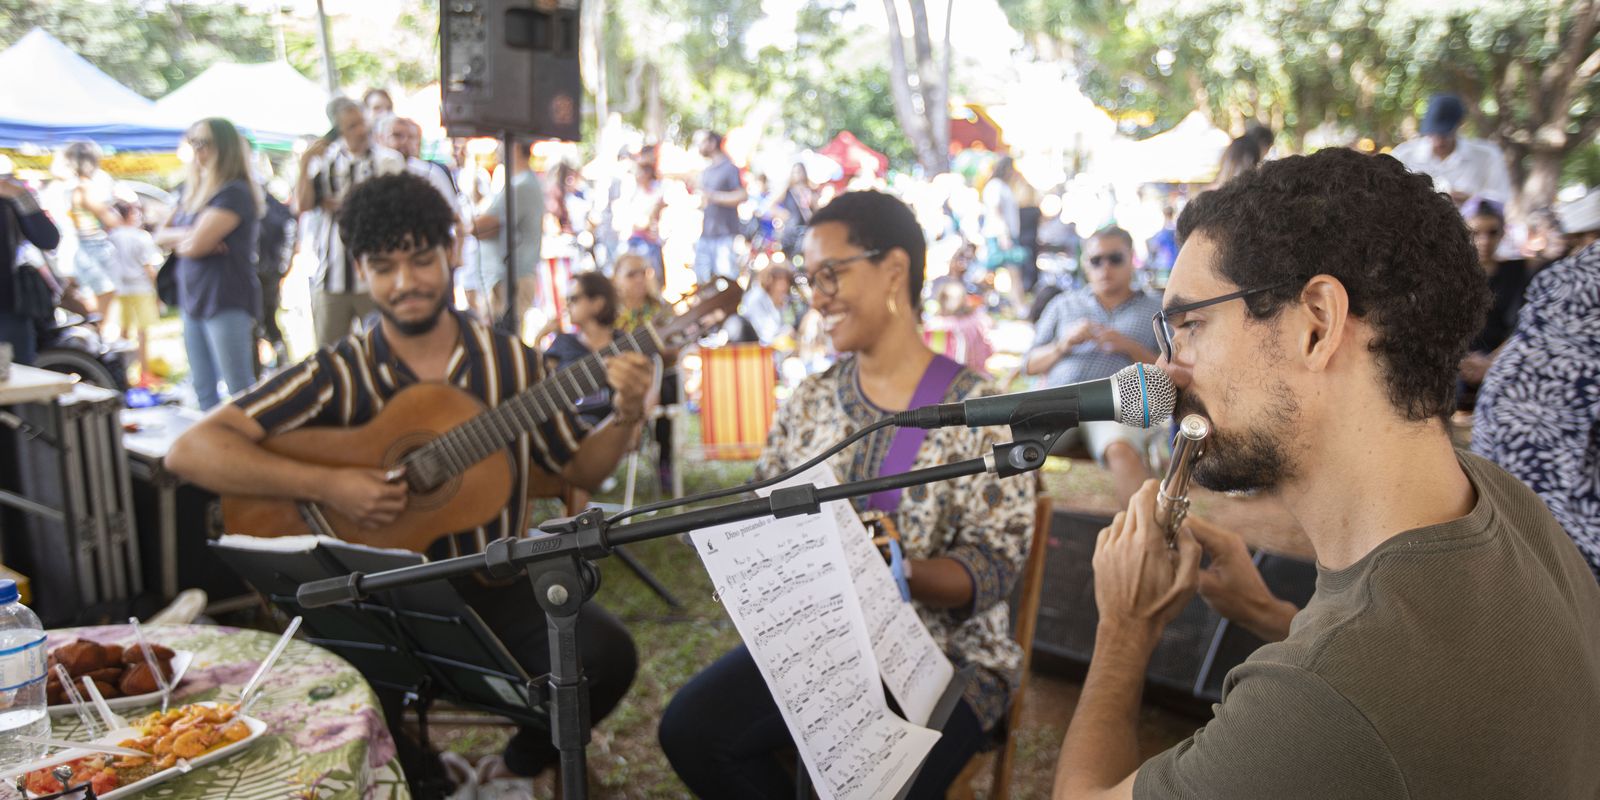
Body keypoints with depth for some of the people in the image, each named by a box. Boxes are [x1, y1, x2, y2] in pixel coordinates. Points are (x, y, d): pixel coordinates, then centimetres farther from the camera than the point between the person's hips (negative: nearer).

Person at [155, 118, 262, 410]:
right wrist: (188, 235, -5)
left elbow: (196, 245, -19)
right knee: (203, 390, 12)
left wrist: (177, 241, 2)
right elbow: (160, 236, 14)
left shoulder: (235, 192, -12)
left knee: (240, 391, -7)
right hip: (194, 299, 9)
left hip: (227, 301, -9)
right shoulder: (193, 192, 15)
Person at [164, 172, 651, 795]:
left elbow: (577, 469, 11)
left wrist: (625, 418, -9)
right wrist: (325, 485, -24)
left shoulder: (511, 361, 2)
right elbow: (189, 452, -13)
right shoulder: (339, 375, -5)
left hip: (497, 580, 2)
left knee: (606, 654, -23)